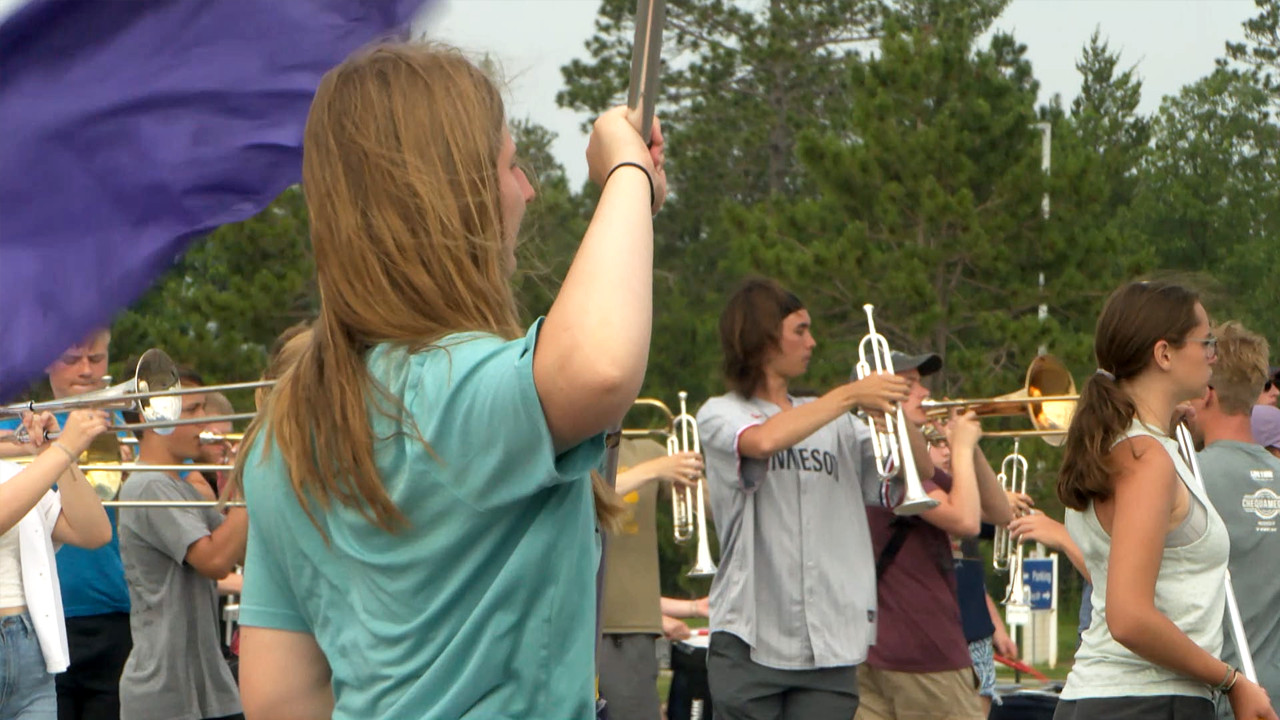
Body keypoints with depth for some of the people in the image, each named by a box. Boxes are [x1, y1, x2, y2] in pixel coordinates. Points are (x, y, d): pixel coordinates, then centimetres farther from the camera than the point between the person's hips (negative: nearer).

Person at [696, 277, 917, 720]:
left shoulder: (835, 424, 16)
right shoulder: (721, 415, 2)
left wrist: (896, 413, -7)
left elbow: (919, 472, 12)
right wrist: (850, 395, -15)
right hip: (753, 640, -3)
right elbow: (764, 441, -21)